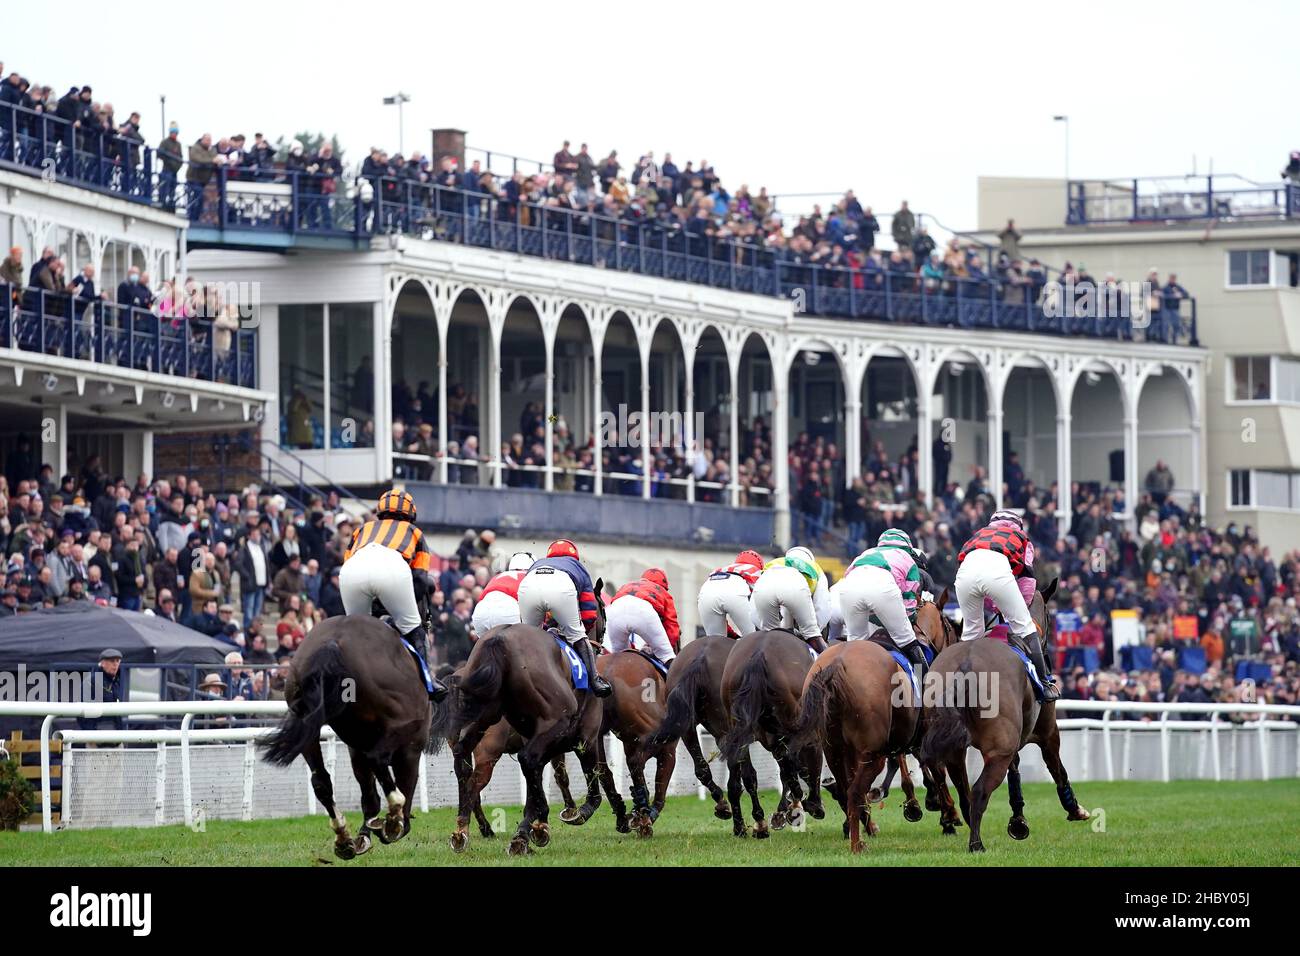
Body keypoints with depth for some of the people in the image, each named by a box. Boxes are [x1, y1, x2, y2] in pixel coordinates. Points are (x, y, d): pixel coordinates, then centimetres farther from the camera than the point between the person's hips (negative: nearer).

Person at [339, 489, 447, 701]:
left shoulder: (363, 528, 43)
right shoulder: (414, 532, 37)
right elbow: (420, 580, 27)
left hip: (354, 569, 2)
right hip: (393, 568, -2)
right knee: (411, 627, 15)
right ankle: (426, 681, 9)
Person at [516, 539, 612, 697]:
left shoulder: (536, 564, 47)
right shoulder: (579, 567, 43)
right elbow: (589, 616, 37)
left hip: (529, 585, 2)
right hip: (561, 587, -2)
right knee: (576, 634, 17)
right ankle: (594, 680, 12)